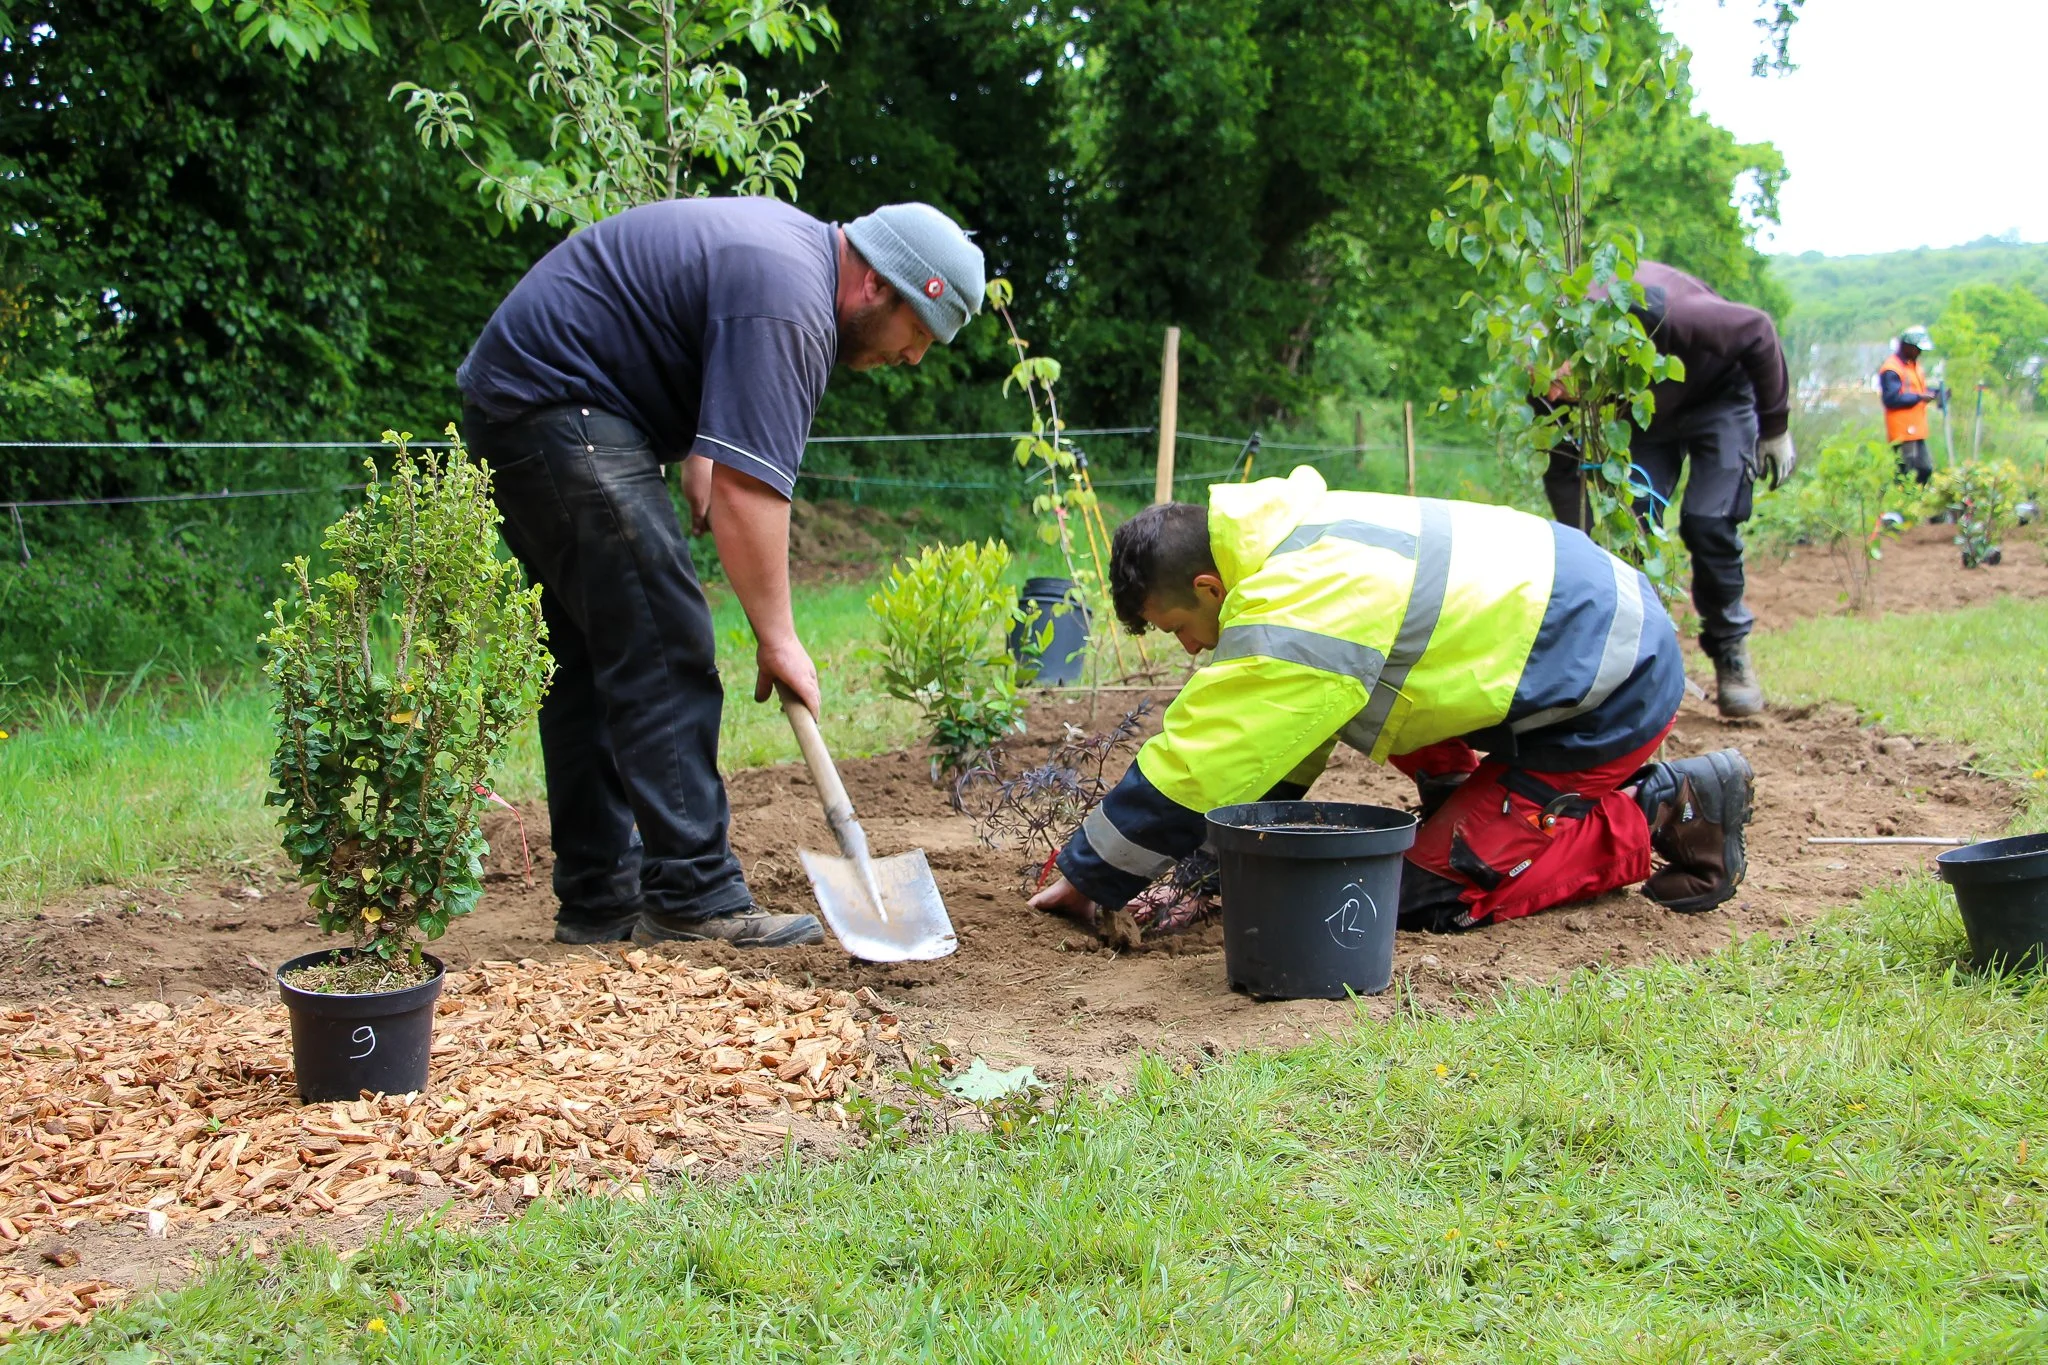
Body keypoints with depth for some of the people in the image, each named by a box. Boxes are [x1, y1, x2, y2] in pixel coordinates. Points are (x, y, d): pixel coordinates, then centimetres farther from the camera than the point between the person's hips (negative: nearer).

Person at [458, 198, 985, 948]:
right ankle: (695, 898, -13)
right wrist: (777, 637, -19)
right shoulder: (786, 303, -19)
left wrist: (695, 455, 20)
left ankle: (598, 900, 13)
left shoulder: (793, 239, 14)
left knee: (589, 665, 10)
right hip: (561, 408, -11)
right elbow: (748, 488, -25)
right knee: (663, 655, -13)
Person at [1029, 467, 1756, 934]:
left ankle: (1663, 811, -2)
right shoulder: (1298, 536, 3)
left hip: (1613, 691, -9)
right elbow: (1271, 747, 10)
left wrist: (1086, 878, -9)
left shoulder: (1291, 619, -26)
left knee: (1431, 894, -9)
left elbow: (1187, 772, -20)